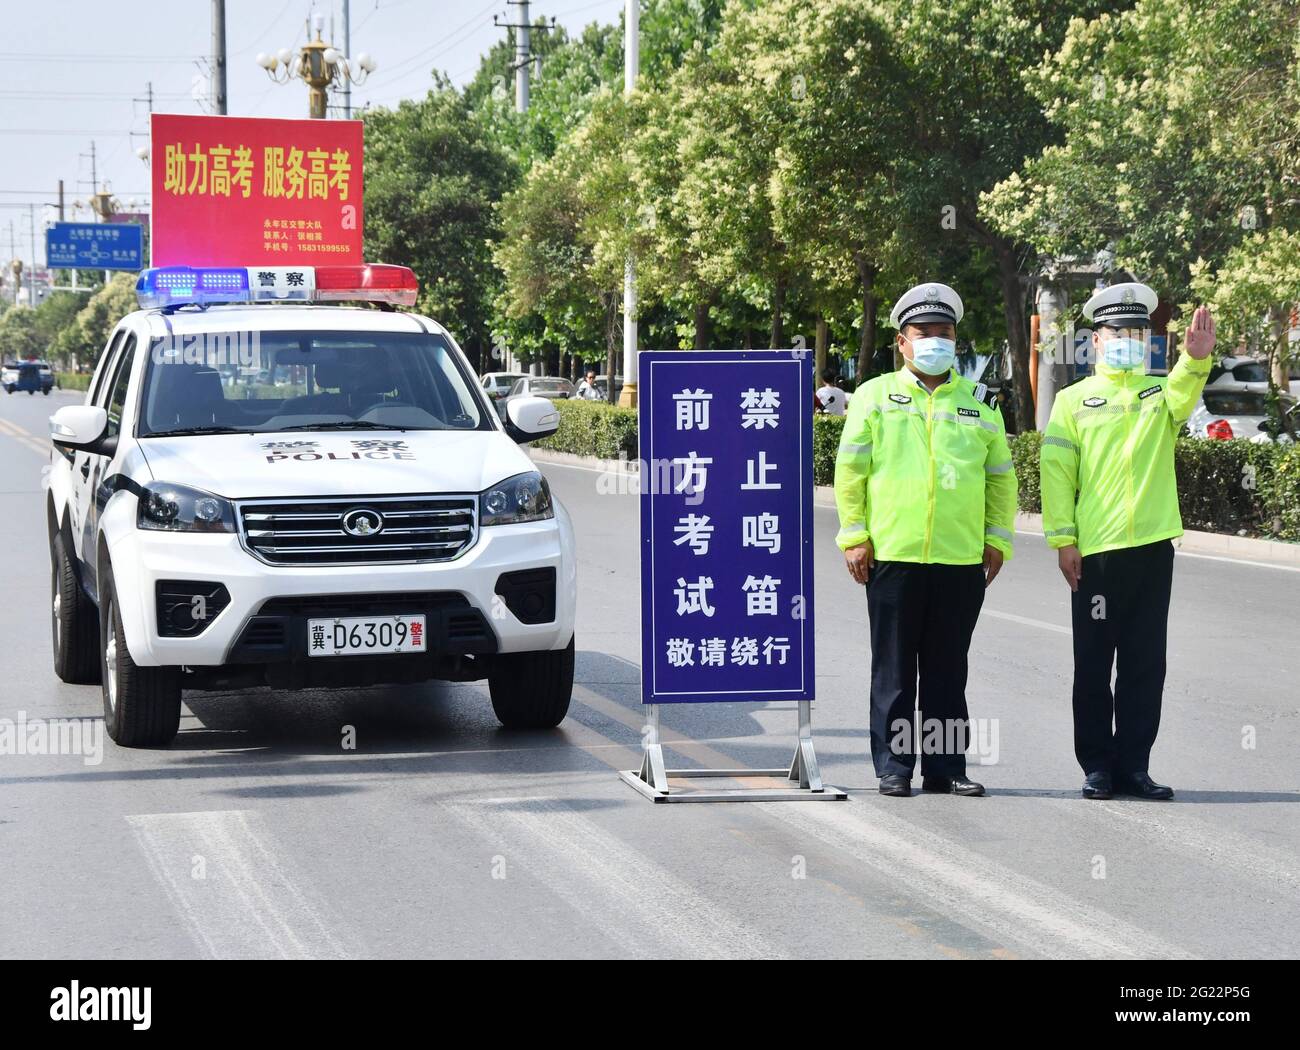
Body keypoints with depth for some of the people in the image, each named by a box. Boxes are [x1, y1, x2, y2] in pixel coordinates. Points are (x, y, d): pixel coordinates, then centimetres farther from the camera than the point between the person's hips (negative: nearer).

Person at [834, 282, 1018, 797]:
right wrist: (854, 536, -1)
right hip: (892, 556, -2)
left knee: (948, 671, 7)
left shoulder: (978, 403, 13)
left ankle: (946, 765, 13)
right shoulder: (874, 396, 6)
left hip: (962, 560, 2)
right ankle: (893, 767, 8)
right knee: (894, 670, 2)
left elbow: (1001, 477, 16)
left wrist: (997, 539, 8)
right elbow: (849, 471, 4)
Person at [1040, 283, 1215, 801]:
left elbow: (1184, 393, -16)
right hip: (1095, 550, -2)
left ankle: (1133, 766, 12)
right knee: (1093, 665, 3)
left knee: (1145, 665, 5)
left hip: (1152, 546, 2)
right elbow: (1057, 471, 0)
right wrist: (1063, 539, -7)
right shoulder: (1073, 400, 5)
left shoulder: (1161, 392, 9)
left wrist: (1196, 358, -38)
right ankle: (1097, 767, 11)